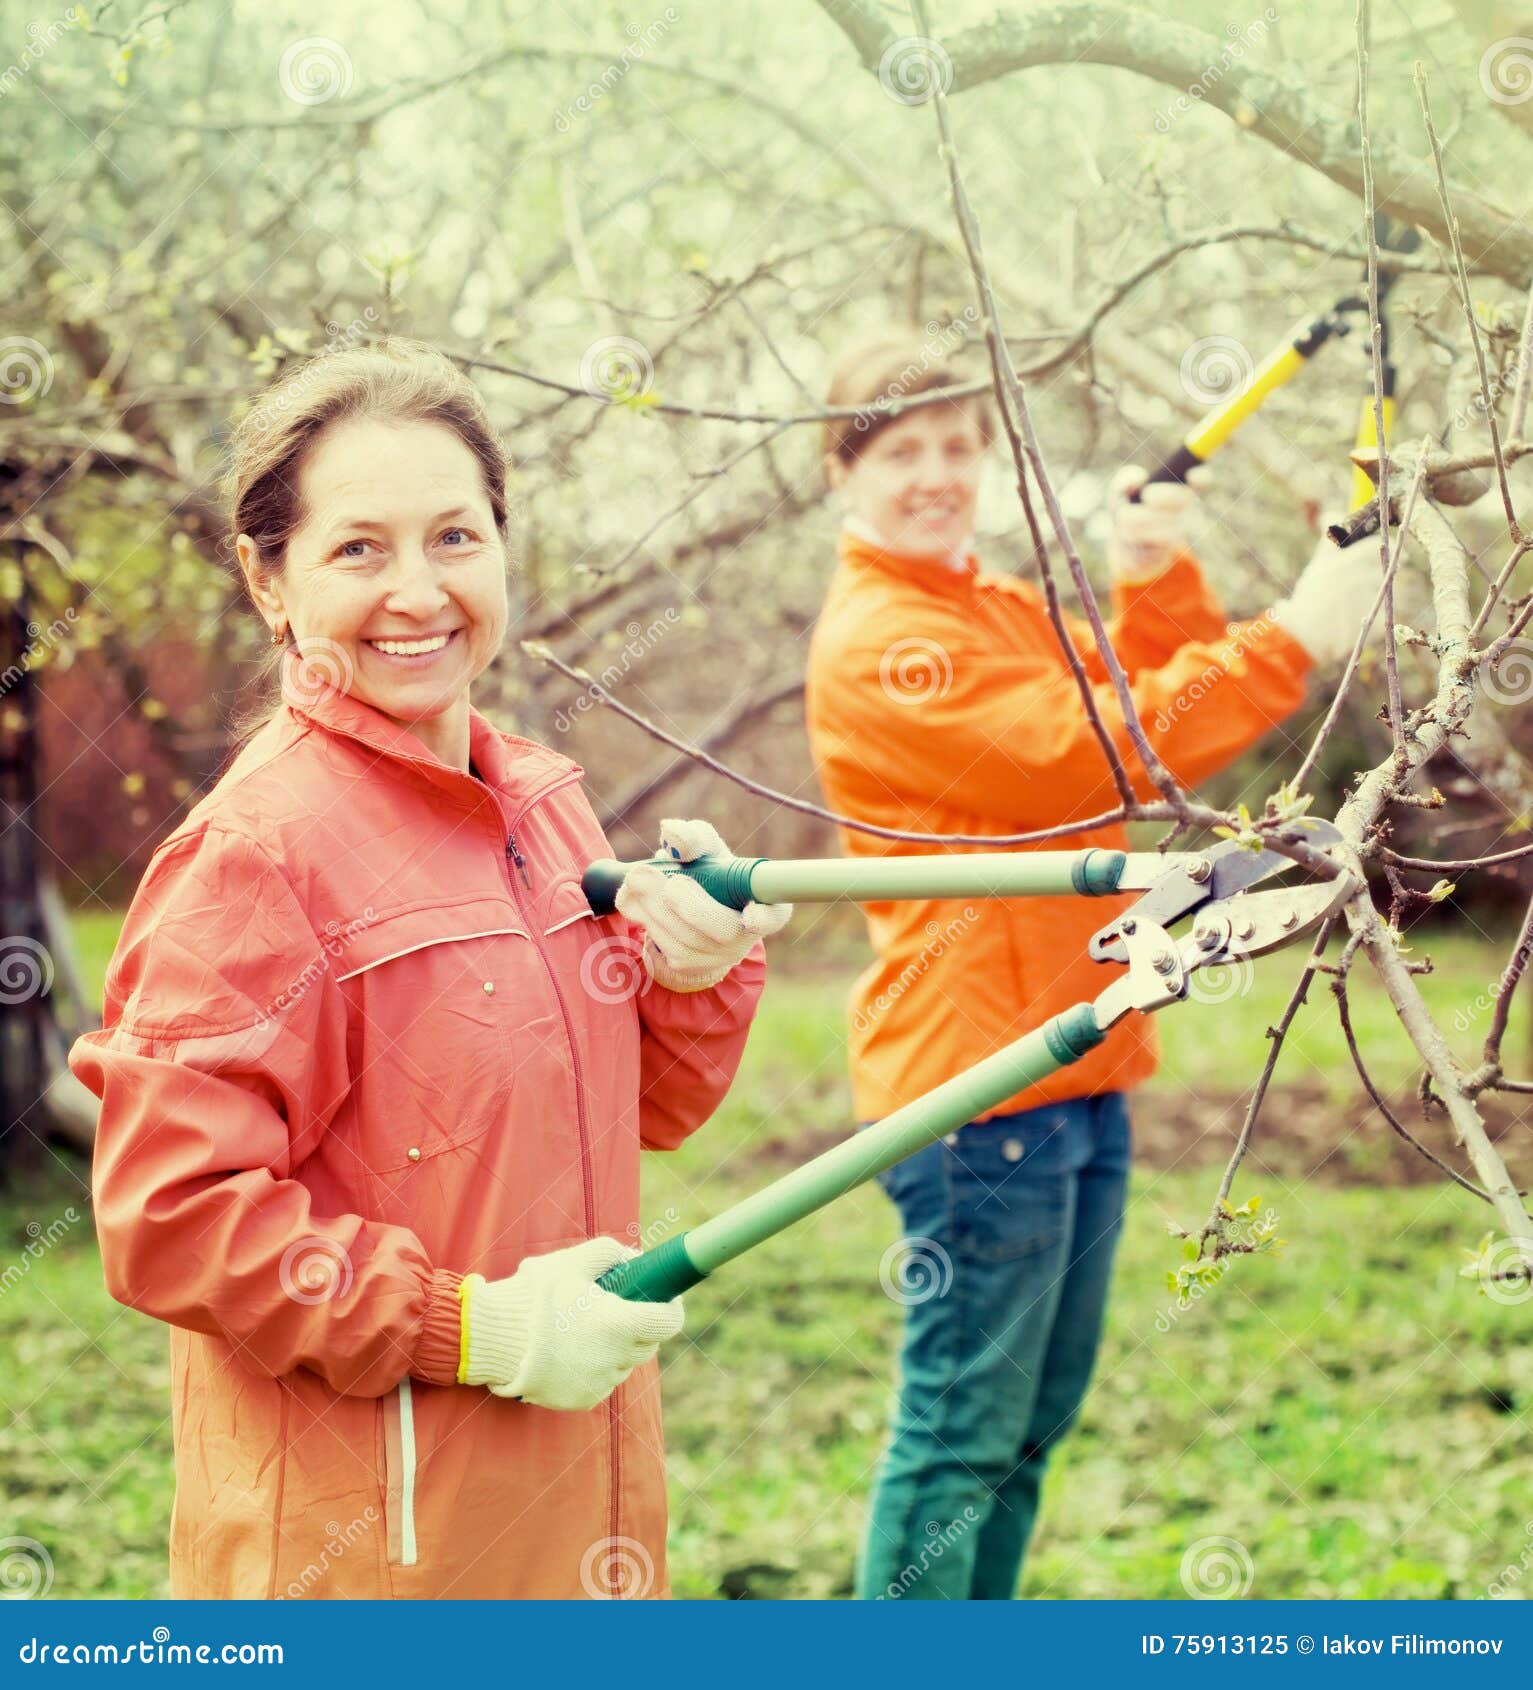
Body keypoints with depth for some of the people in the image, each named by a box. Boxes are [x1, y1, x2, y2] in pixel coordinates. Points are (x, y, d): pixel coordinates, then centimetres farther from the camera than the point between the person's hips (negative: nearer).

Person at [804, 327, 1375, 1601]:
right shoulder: (875, 637, -12)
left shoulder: (1012, 611, 18)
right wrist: (1292, 641, -20)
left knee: (1033, 1424, 16)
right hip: (975, 1083, -9)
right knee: (960, 1437, -5)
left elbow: (1160, 709, 13)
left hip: (1076, 1077, 9)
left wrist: (1158, 586, -3)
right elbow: (1080, 754, -21)